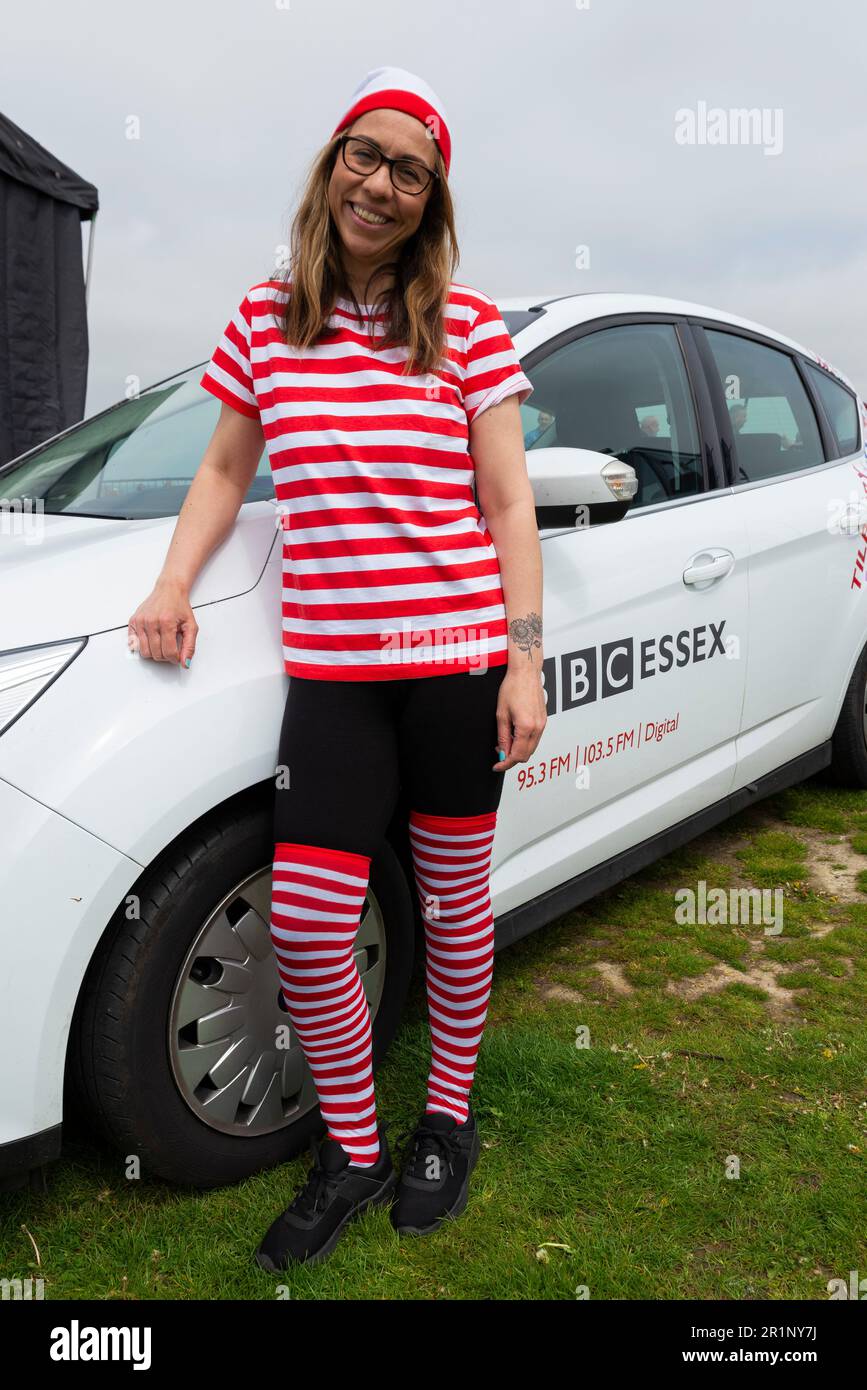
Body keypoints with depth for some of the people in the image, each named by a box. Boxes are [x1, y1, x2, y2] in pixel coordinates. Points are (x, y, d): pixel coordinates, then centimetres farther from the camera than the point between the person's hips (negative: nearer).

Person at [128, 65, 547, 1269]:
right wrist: (173, 585, 4)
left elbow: (508, 507, 2)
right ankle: (351, 1152, 23)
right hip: (329, 666, 2)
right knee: (307, 924, -2)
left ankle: (449, 1118, 35)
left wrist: (524, 659, -5)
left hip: (458, 655, -1)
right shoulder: (265, 320, 10)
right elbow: (226, 471, 18)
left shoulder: (471, 328, 4)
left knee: (455, 901, 10)